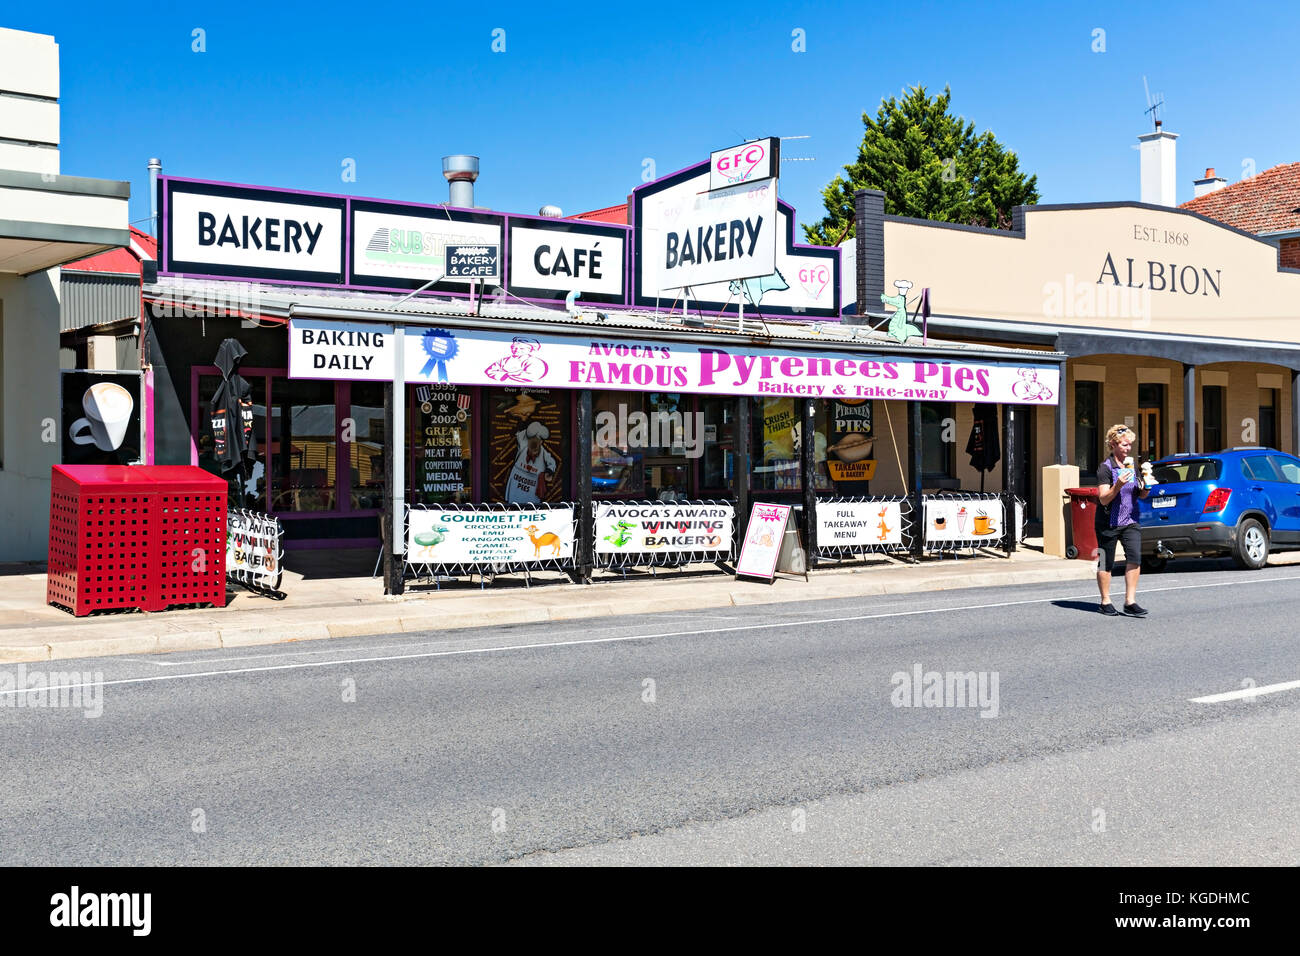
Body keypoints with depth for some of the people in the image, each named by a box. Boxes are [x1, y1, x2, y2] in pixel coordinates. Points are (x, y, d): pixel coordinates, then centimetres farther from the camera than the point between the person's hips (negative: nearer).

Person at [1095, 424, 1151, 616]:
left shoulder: (1132, 465, 12)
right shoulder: (1105, 468, -9)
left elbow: (1141, 496, 18)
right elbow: (1103, 499, -15)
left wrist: (1145, 487, -4)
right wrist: (1118, 485, -29)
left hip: (1130, 521, 5)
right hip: (1108, 523, -5)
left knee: (1135, 557, -11)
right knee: (1106, 563, 3)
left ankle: (1130, 602, -6)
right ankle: (1106, 602, 17)